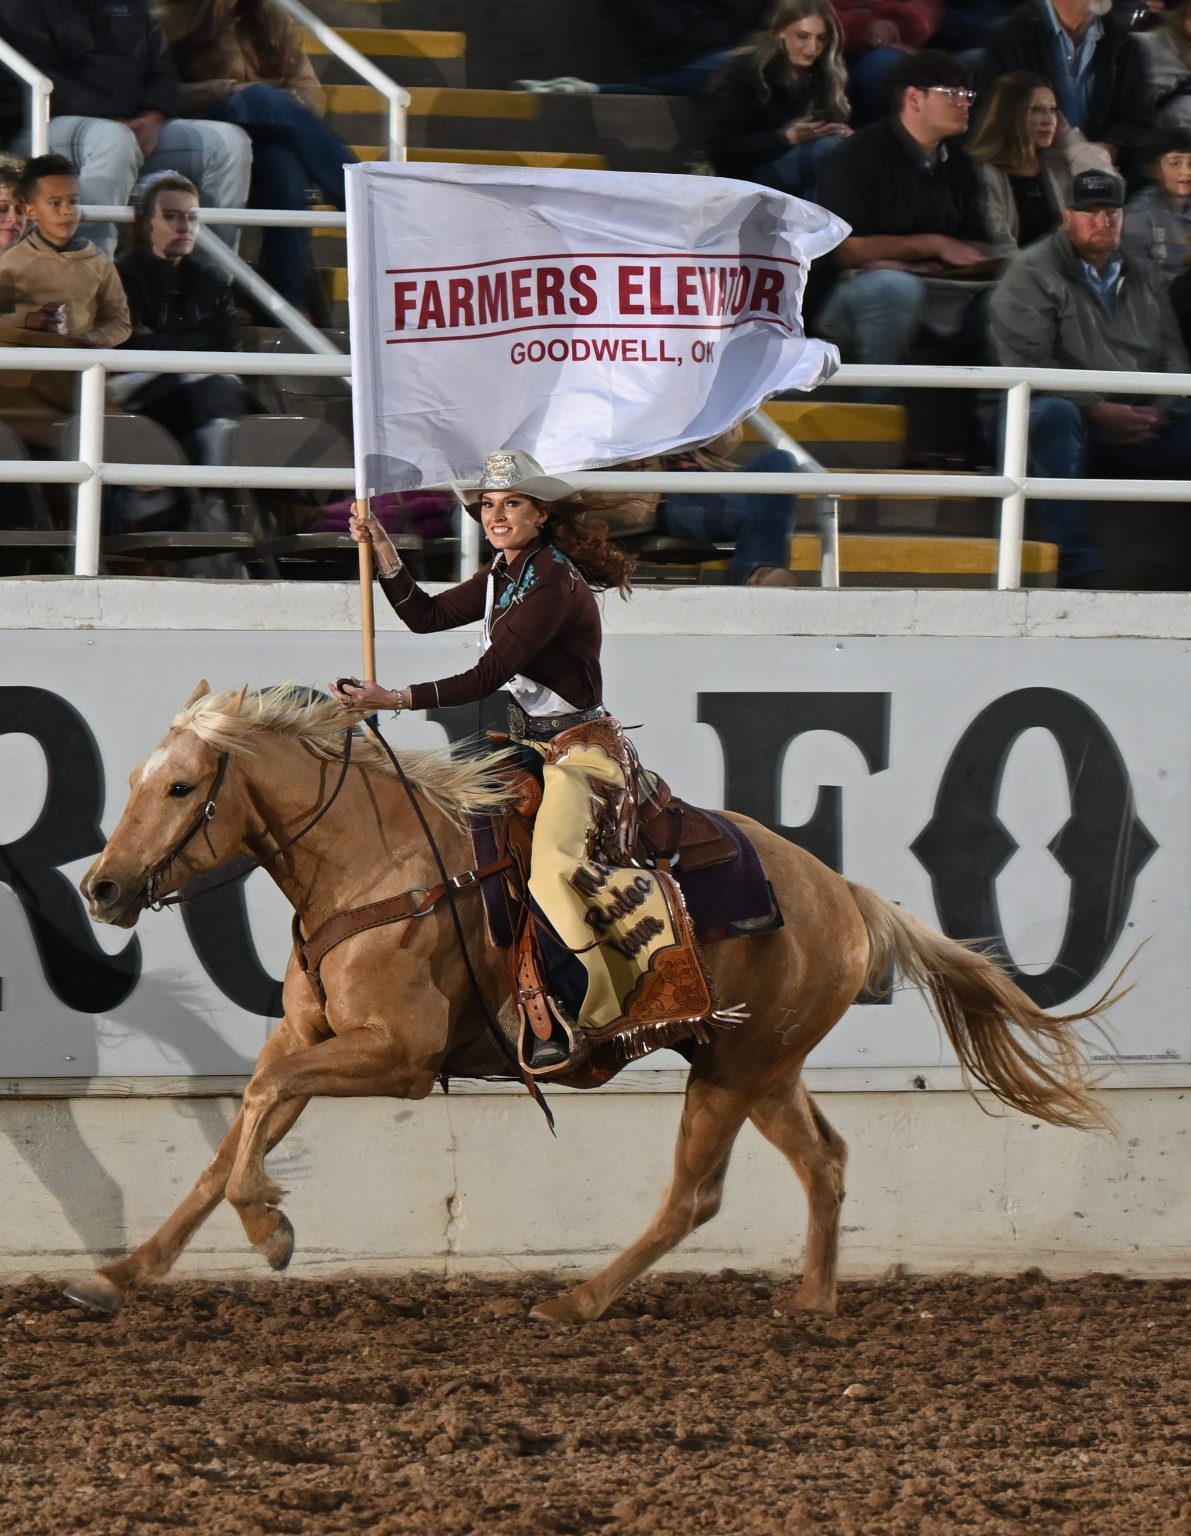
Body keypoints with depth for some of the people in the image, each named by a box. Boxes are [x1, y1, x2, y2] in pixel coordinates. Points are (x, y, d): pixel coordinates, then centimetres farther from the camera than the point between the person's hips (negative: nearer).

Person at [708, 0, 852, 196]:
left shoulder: (824, 73, 8)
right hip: (749, 177, -6)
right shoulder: (742, 72, -9)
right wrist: (787, 137, -25)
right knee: (832, 149, -31)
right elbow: (724, 151, -13)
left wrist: (845, 134, -15)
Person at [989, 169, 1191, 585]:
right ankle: (1077, 569, -44)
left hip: (1139, 424, 5)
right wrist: (1098, 410, -18)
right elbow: (1024, 364, -11)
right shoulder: (1030, 273, 2)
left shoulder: (1143, 279, 21)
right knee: (1055, 414, -39)